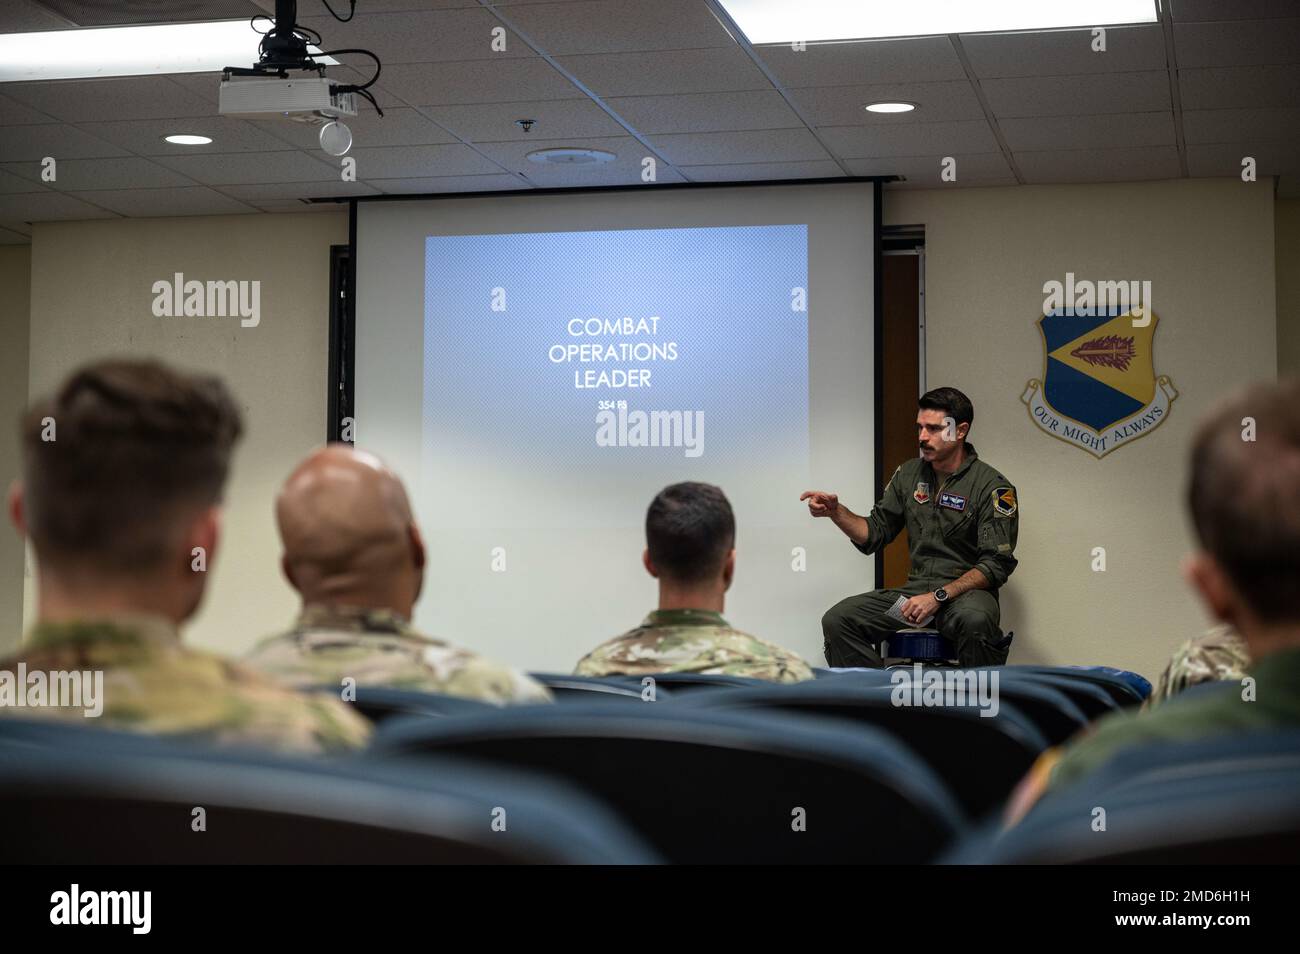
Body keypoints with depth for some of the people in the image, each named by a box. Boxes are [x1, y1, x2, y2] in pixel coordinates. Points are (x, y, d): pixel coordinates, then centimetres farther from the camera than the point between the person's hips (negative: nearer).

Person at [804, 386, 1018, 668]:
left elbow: (996, 564, -12)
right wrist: (836, 512, -3)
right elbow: (874, 534, 16)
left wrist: (939, 597, -21)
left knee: (975, 620, -41)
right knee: (837, 620, -16)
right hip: (914, 591, 5)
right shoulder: (909, 474, 11)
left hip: (966, 592, -5)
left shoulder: (993, 486, -7)